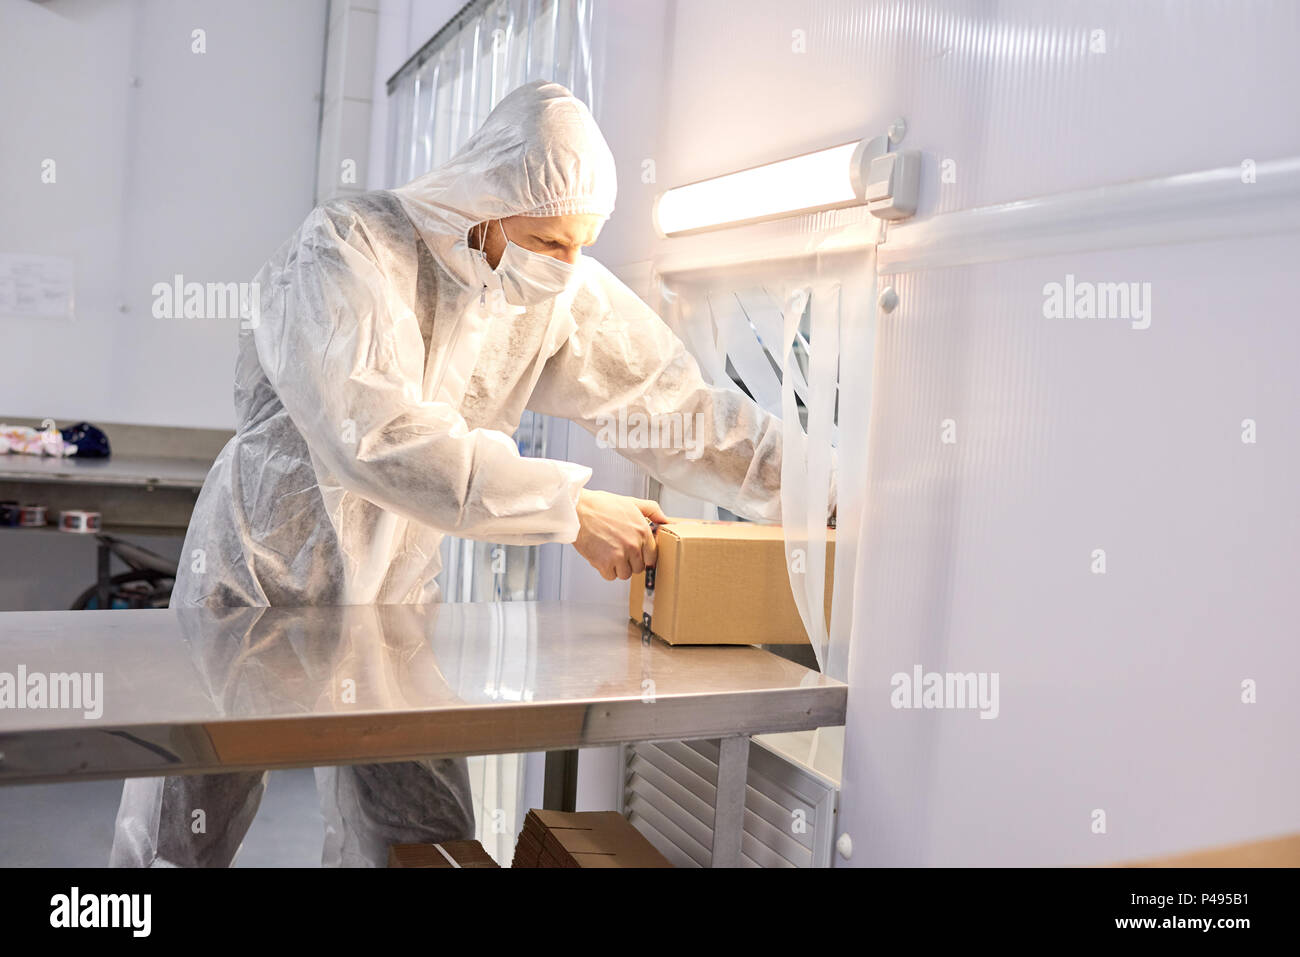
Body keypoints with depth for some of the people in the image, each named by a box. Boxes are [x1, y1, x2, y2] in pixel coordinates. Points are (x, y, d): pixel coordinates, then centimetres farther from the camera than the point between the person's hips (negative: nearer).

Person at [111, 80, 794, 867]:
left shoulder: (571, 293, -9)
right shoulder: (349, 249, -23)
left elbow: (682, 404, -7)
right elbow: (374, 435, -36)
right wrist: (570, 508, -36)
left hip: (395, 590, 4)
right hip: (262, 569, -3)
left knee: (431, 844, 5)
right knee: (177, 847, 10)